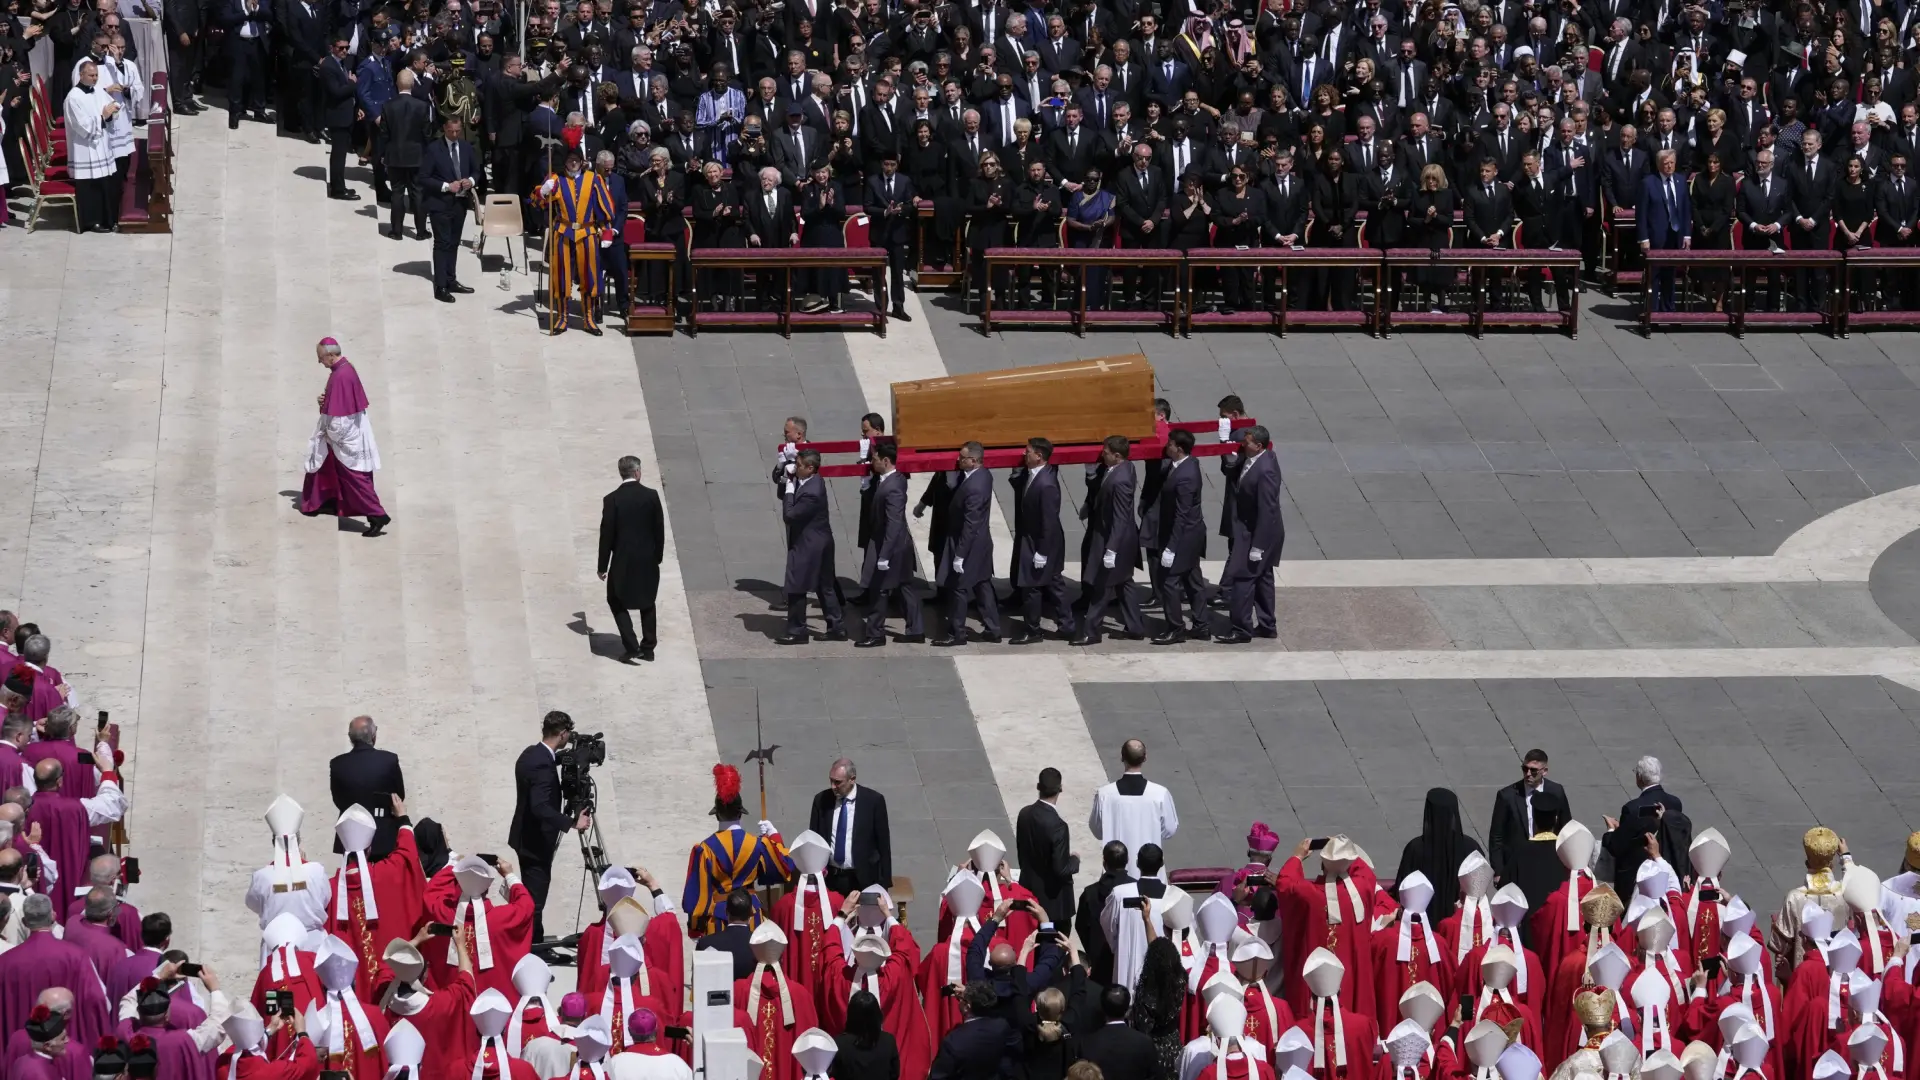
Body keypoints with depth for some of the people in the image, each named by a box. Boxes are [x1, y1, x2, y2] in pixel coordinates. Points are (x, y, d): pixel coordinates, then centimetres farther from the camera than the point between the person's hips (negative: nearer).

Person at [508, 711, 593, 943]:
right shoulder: (542, 765, -24)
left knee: (531, 897, 19)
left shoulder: (531, 754, 6)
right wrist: (572, 823, -35)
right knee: (534, 901, -6)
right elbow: (540, 807, -33)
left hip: (527, 838, 11)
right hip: (536, 843, -11)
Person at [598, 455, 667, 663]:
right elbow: (660, 529, 0)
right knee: (647, 603, 19)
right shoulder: (651, 496, -6)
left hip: (623, 561, -3)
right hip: (648, 560, 3)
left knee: (616, 601, 11)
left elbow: (606, 534, -9)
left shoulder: (612, 500, -13)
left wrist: (602, 566, -2)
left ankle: (631, 646, -2)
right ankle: (648, 647, 21)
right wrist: (658, 556, 13)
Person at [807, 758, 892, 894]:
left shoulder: (873, 801, -6)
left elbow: (883, 843, -1)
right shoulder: (821, 800, 2)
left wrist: (884, 882, -3)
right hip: (829, 878, 2)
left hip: (862, 880, -2)